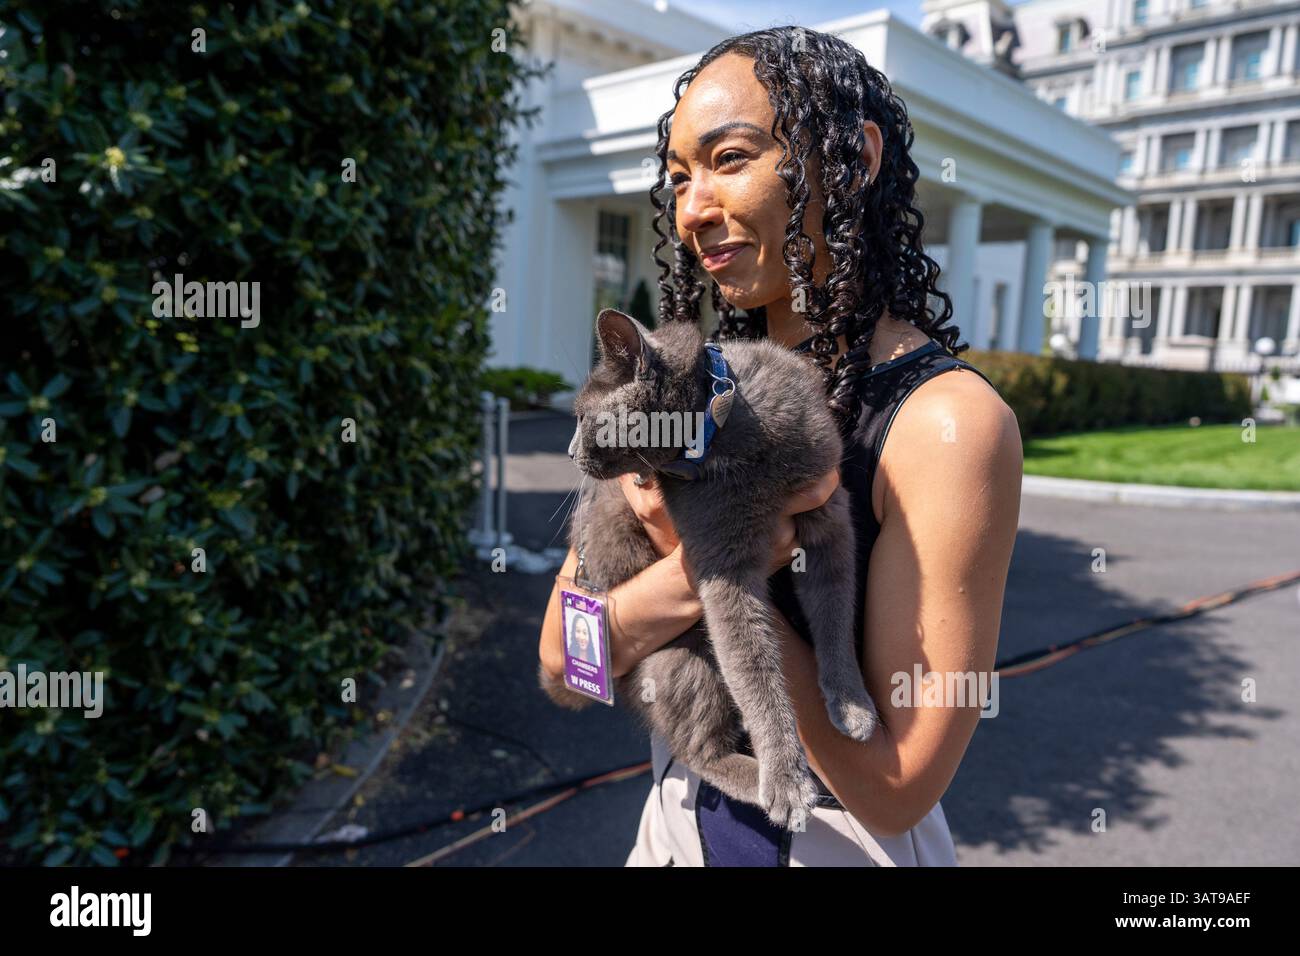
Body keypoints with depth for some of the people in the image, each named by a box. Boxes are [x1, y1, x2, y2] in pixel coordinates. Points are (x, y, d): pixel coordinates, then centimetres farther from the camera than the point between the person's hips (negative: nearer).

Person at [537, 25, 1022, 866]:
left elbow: (897, 784, -23)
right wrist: (699, 571, -26)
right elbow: (563, 654, -8)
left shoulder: (949, 422, -22)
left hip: (839, 841, -4)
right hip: (678, 820, 5)